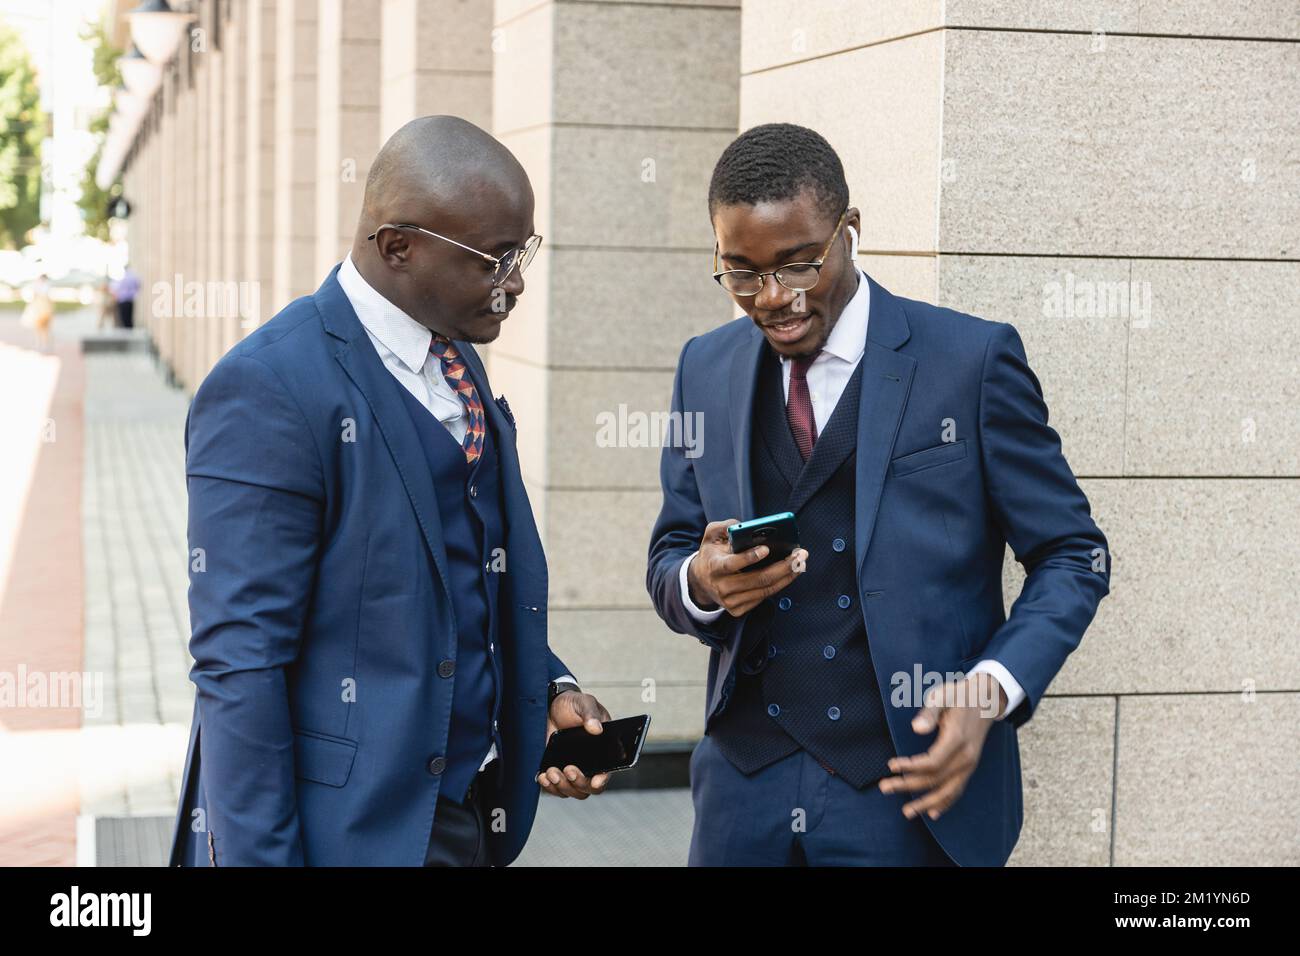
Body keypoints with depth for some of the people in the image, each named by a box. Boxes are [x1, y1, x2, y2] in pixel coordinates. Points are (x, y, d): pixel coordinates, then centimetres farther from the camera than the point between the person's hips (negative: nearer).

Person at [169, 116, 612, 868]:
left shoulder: (455, 358, 8)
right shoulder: (270, 390, -18)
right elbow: (239, 667, -20)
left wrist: (547, 688, 3)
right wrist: (262, 856, -20)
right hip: (347, 831, -8)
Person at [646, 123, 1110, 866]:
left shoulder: (972, 360, -7)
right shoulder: (706, 370, 6)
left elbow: (1072, 556, -3)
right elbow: (668, 560, 11)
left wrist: (992, 688, -19)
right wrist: (701, 582, -12)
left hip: (914, 787, -4)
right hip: (746, 786, 4)